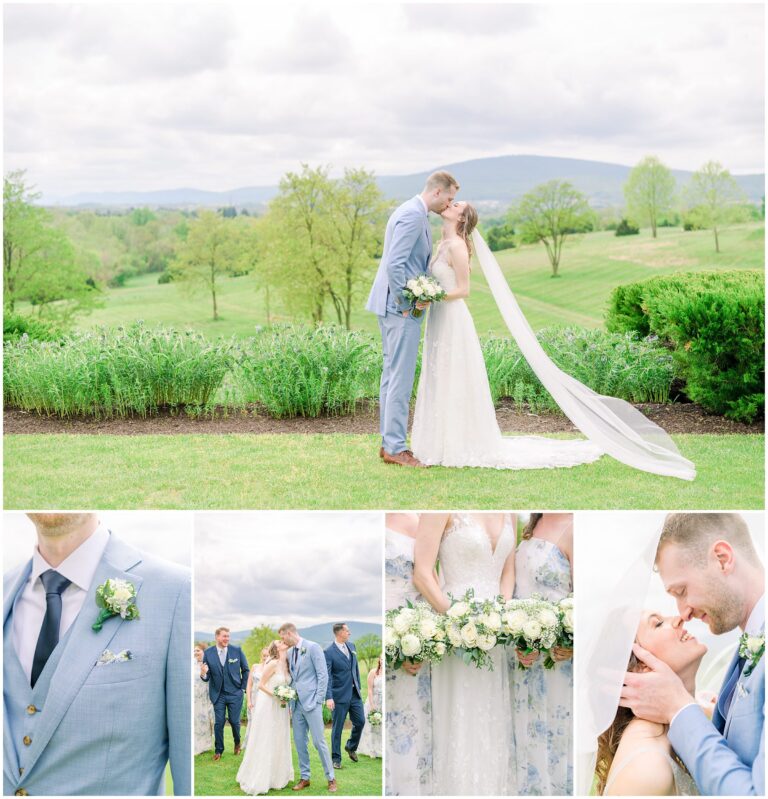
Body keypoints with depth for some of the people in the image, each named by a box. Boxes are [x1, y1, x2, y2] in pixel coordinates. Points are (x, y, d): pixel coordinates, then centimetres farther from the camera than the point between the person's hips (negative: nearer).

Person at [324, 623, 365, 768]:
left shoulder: (351, 646, 8)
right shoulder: (329, 652, -13)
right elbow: (327, 676, -17)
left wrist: (358, 686, 16)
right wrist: (328, 697, -23)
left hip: (355, 693, 6)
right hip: (340, 695, -6)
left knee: (360, 721, 8)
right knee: (338, 728, 2)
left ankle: (351, 747, 33)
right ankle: (336, 759, 12)